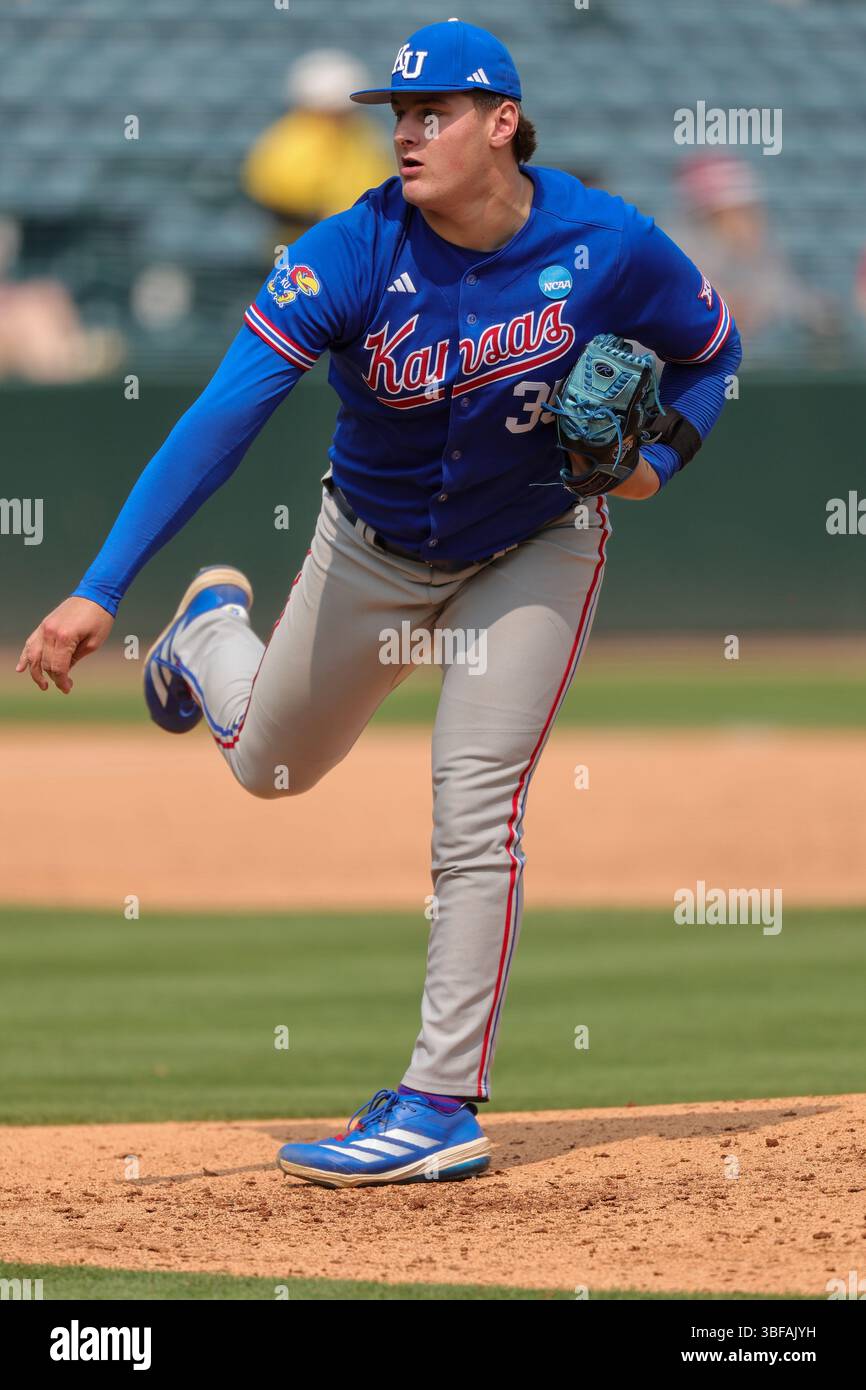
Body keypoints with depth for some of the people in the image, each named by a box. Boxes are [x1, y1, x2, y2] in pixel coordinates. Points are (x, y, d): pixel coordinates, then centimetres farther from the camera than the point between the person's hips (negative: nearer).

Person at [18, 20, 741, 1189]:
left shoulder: (608, 249, -25)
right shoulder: (351, 256, -30)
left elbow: (710, 351, -3)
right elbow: (222, 419, -38)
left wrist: (654, 463, -22)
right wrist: (101, 589, -47)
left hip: (532, 553, -1)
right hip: (372, 552, 1)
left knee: (474, 807, -14)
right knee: (271, 766, 20)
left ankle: (443, 1104, -7)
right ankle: (212, 629, 55)